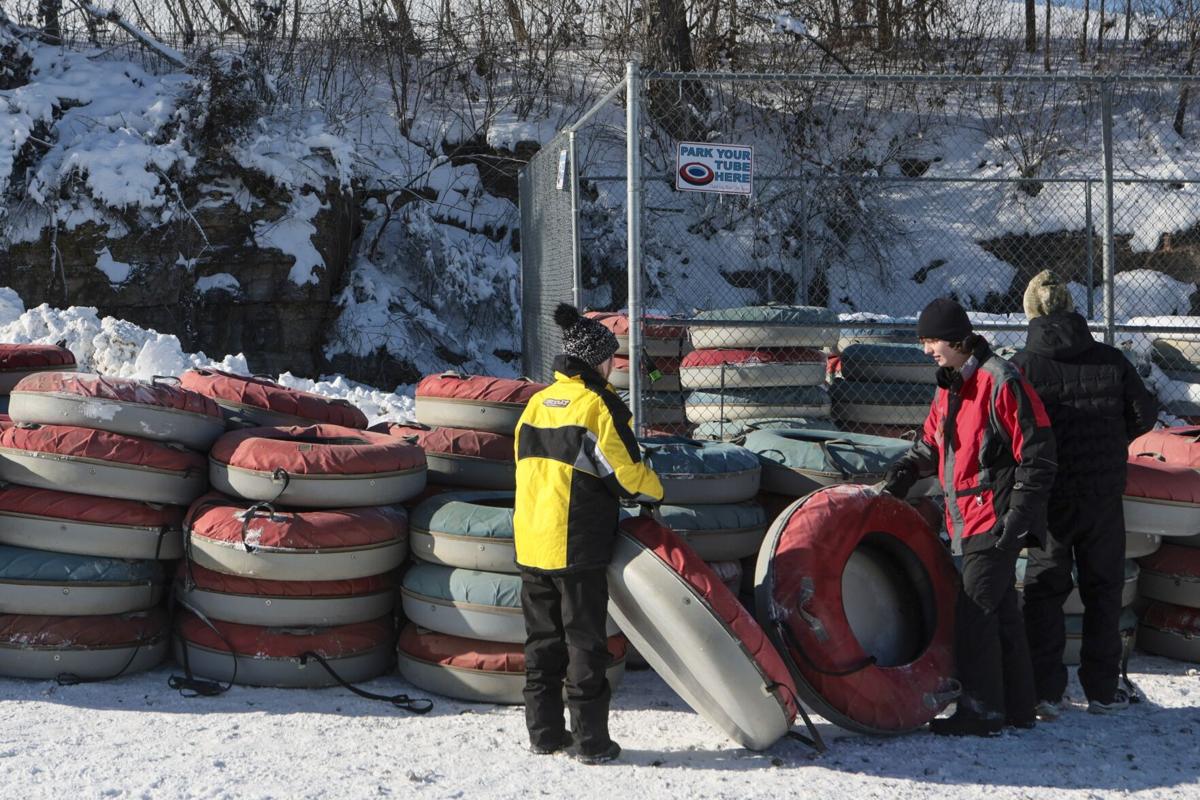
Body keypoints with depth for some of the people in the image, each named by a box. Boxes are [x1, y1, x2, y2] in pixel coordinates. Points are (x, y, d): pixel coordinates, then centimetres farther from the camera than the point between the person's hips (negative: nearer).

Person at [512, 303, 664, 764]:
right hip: (578, 548, -6)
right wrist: (654, 491, 9)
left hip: (531, 543, 7)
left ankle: (544, 732, 20)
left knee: (543, 639, 14)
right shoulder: (599, 406, -11)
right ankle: (591, 741, 5)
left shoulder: (536, 403, 10)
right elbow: (627, 472, -13)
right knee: (585, 643, 1)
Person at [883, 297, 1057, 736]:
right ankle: (1017, 704, 22)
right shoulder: (950, 387, 14)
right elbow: (930, 444, 24)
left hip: (995, 519, -9)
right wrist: (902, 475, 7)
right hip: (969, 520, 9)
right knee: (1000, 610, 14)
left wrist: (1019, 514, -18)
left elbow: (1037, 453, -15)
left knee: (974, 611, -10)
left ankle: (982, 709, -4)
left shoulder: (1000, 381, -14)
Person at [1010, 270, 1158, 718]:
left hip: (1048, 497, -2)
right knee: (1103, 589, 13)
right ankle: (1102, 690, 17)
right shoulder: (1110, 360, -2)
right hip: (1104, 493, 2)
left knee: (1044, 590, 9)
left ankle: (1045, 693, 6)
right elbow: (1144, 414, 3)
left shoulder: (1022, 366, -10)